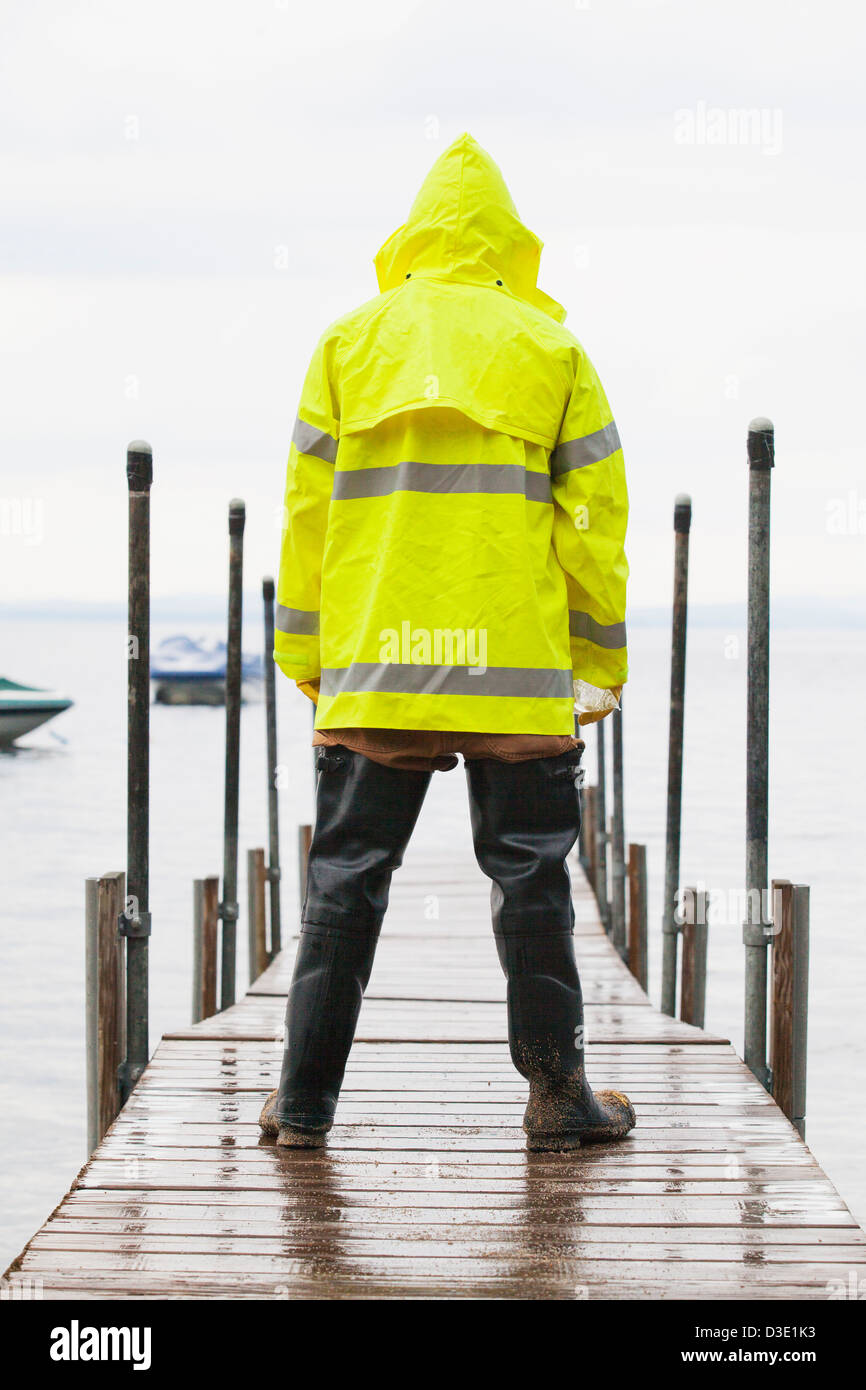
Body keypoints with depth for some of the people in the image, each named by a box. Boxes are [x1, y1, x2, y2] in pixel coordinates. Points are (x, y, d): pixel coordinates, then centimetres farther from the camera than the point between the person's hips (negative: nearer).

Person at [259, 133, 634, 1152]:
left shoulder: (350, 344, 8)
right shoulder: (551, 350, 6)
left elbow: (308, 508, 7)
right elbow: (593, 516, 3)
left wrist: (305, 657, 14)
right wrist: (601, 661, 10)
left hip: (372, 672, 1)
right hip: (518, 672, -1)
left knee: (345, 879, 7)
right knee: (531, 878, 7)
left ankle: (304, 1101, 8)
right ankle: (556, 1096, 11)